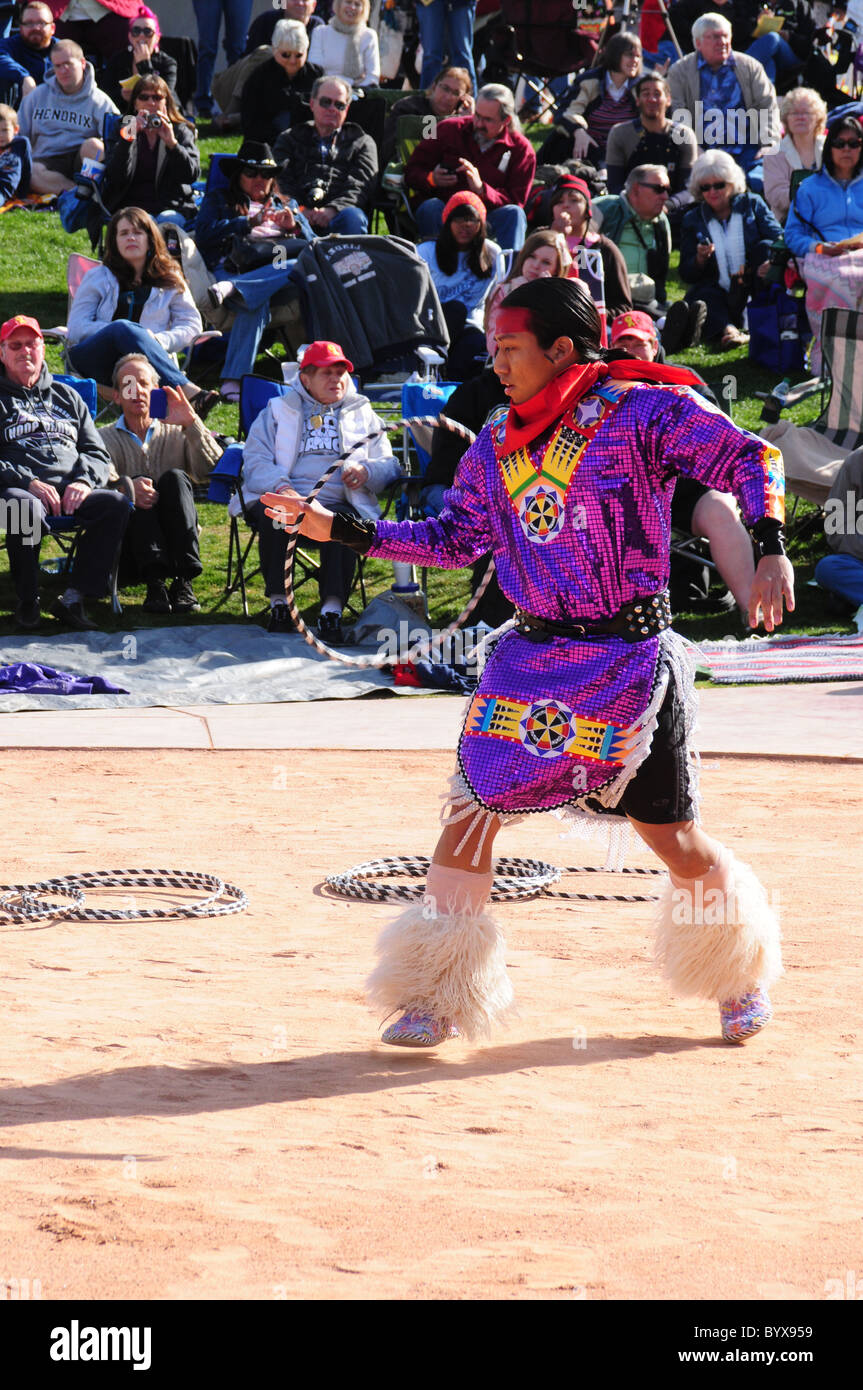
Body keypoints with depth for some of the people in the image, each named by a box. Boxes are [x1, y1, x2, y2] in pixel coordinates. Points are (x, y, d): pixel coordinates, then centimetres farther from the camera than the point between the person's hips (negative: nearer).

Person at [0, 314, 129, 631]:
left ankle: (73, 598, -28)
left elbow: (98, 454, 21)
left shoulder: (66, 396, 27)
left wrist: (83, 481, -3)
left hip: (71, 490, 4)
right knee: (26, 508, -41)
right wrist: (28, 482, -15)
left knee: (116, 504, -28)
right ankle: (27, 602, -22)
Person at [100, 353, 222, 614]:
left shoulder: (176, 434, 16)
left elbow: (211, 470, -4)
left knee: (175, 477, -22)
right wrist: (127, 487, -32)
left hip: (177, 548, 1)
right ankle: (155, 581, -45)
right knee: (139, 488, -26)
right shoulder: (106, 439, 13)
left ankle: (183, 581, -36)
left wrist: (191, 424, -16)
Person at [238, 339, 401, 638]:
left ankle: (332, 609, -43)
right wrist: (280, 486, -14)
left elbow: (389, 466, 17)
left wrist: (366, 470, -8)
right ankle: (278, 602, -27)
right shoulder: (278, 411, 23)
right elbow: (255, 461, 8)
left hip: (338, 503, 0)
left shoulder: (363, 416, 27)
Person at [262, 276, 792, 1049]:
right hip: (534, 658, 5)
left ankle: (742, 974, 31)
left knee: (675, 839, 4)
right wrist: (340, 530, 8)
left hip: (632, 659, -5)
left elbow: (747, 459, -10)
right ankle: (440, 999, 6)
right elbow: (454, 538, 15)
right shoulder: (496, 450, 9)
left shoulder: (642, 412, -9)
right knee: (472, 809, -4)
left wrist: (771, 548, -24)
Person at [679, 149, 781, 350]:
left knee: (765, 247, -22)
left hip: (754, 294, 0)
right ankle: (728, 330, -59)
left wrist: (771, 261, -27)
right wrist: (700, 260, -16)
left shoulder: (752, 204, 9)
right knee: (703, 296, -31)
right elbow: (686, 275, 8)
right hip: (719, 295, 0)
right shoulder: (693, 220, 12)